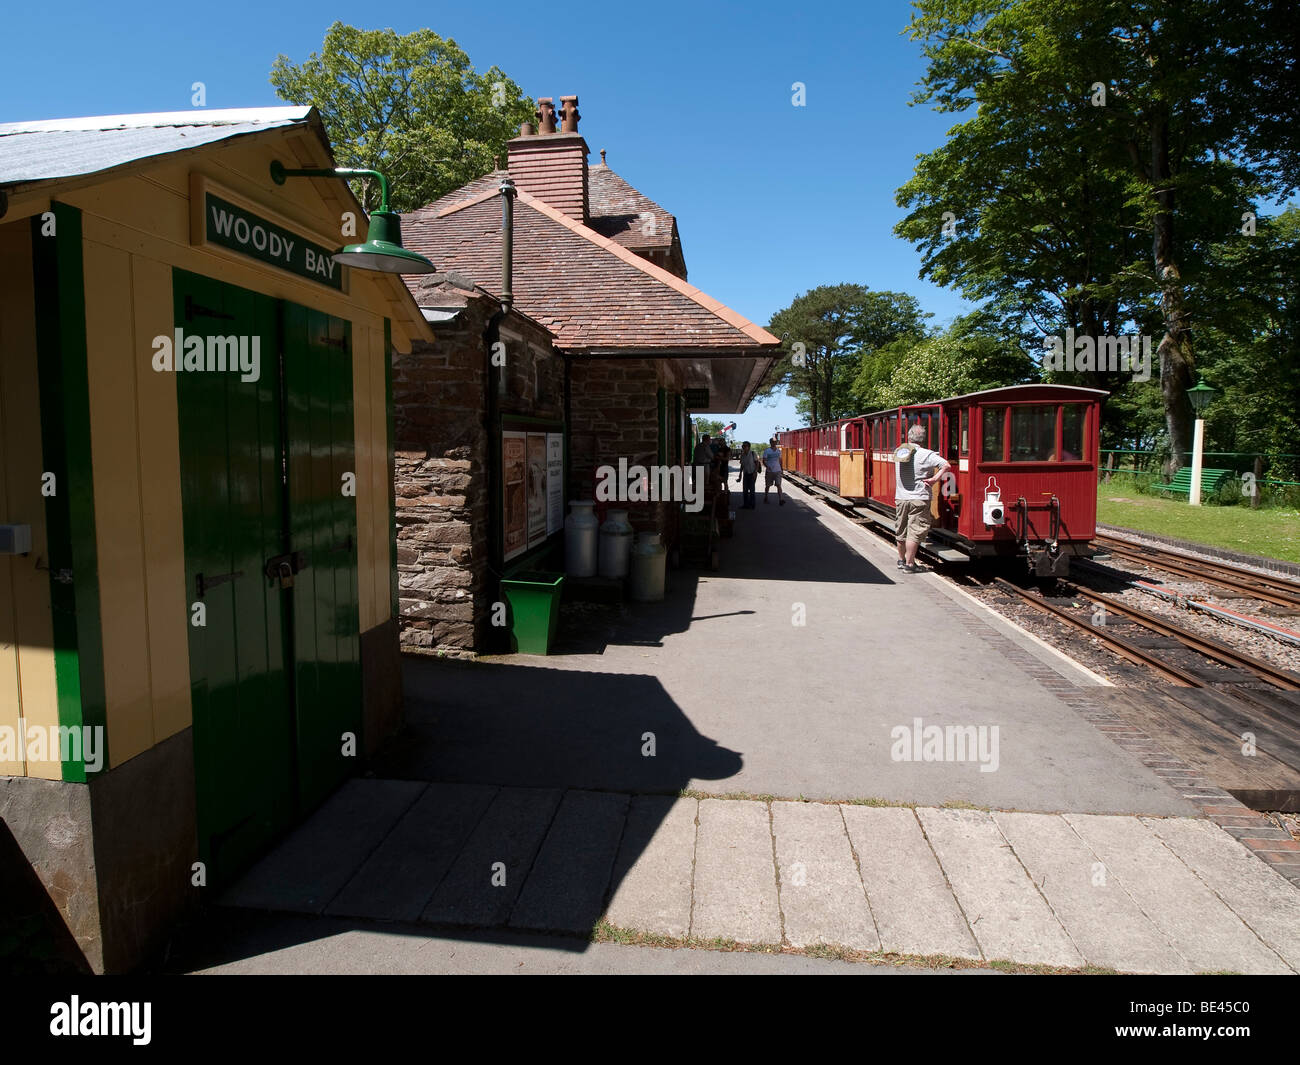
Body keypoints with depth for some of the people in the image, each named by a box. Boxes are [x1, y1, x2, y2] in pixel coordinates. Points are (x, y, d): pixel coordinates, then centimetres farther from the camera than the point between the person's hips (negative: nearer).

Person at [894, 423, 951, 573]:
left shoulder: (899, 452, 6)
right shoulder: (926, 455, -10)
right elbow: (946, 465, -19)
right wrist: (935, 479, -13)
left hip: (900, 498, 5)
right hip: (919, 499, -5)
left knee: (901, 531, 16)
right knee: (914, 532, -1)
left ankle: (901, 560, 31)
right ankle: (909, 564, 1)